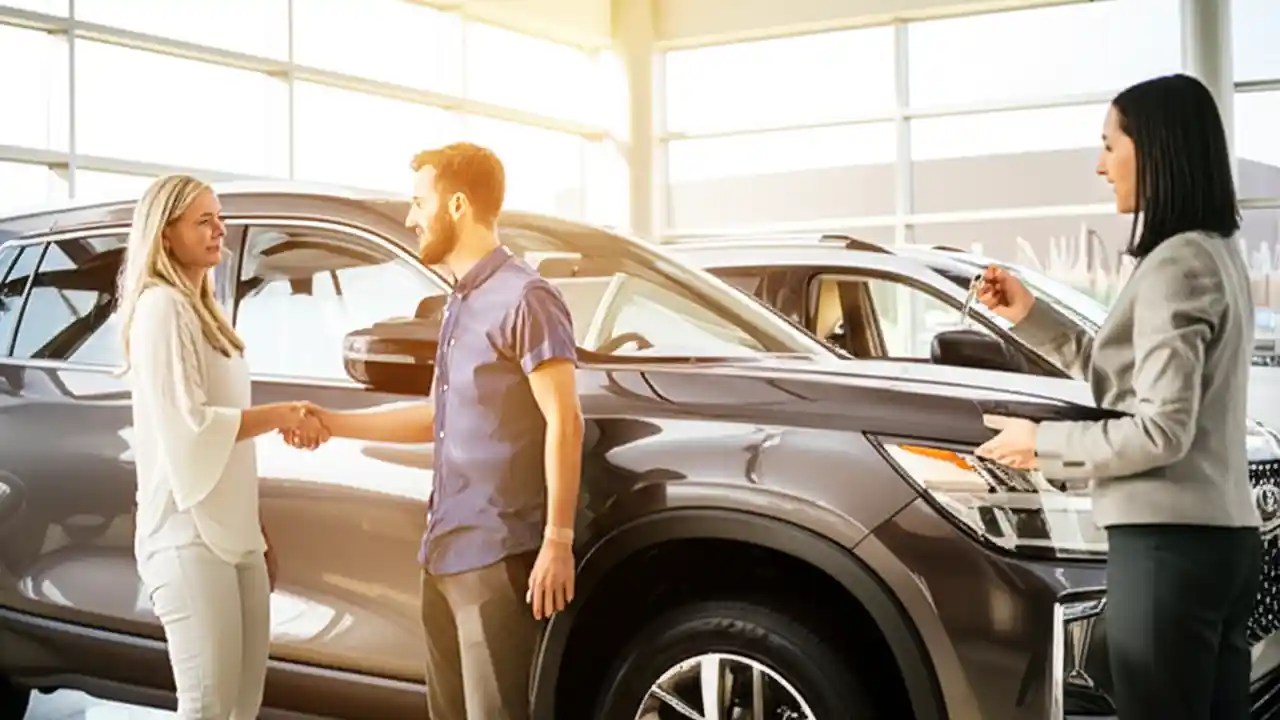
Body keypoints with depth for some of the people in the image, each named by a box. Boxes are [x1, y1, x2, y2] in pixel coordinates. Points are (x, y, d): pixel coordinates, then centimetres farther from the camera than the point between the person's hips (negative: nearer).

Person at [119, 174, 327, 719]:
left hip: (231, 530, 9)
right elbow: (186, 426, -18)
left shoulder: (202, 310, 19)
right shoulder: (161, 308, -10)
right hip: (188, 535, -9)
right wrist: (279, 415, -11)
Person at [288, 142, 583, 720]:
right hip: (444, 554, 9)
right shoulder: (460, 302, 16)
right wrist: (332, 422, 22)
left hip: (497, 556, -9)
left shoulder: (523, 297, -11)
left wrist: (558, 540, -18)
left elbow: (564, 421, -14)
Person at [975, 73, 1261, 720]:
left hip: (1168, 543, -10)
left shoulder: (1176, 263, -14)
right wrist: (1030, 316, 16)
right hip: (1223, 535, 10)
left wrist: (1043, 443, -7)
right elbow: (1123, 381, 20)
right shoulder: (1213, 254, 17)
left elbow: (1161, 431, -18)